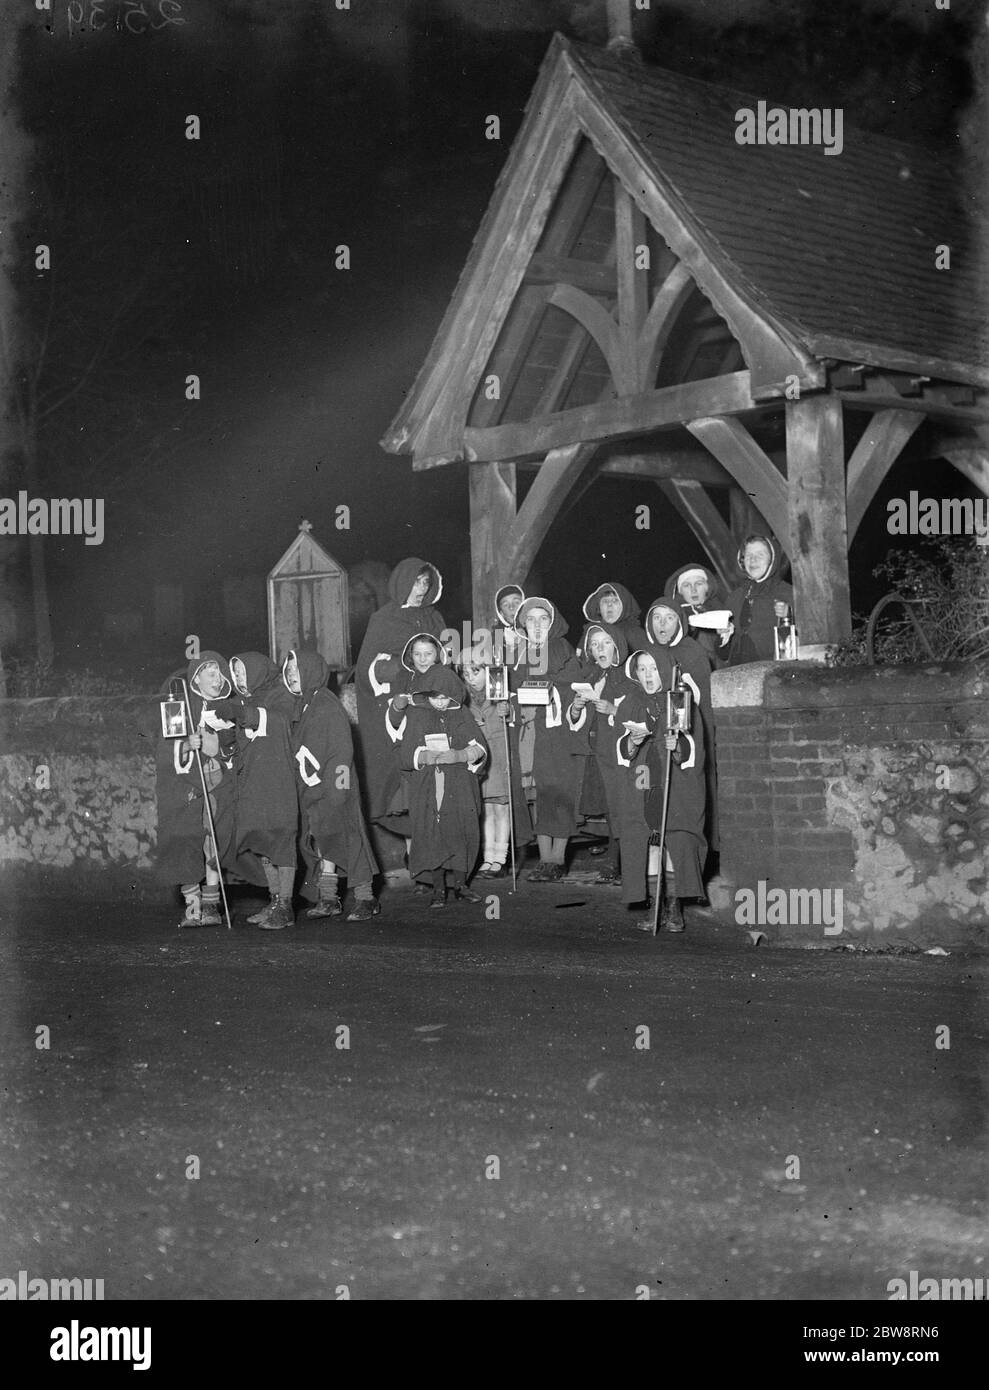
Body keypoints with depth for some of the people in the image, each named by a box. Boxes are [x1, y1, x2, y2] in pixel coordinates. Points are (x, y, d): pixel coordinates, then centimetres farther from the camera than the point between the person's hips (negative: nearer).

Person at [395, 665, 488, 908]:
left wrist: (458, 755, -18)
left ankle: (459, 885, 9)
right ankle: (438, 888, 0)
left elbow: (479, 747, 2)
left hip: (460, 784, 2)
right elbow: (409, 753, -2)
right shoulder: (415, 715, 4)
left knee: (464, 831, -2)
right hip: (427, 785, -2)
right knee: (433, 834, -7)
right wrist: (432, 757, -18)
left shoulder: (461, 715, 9)